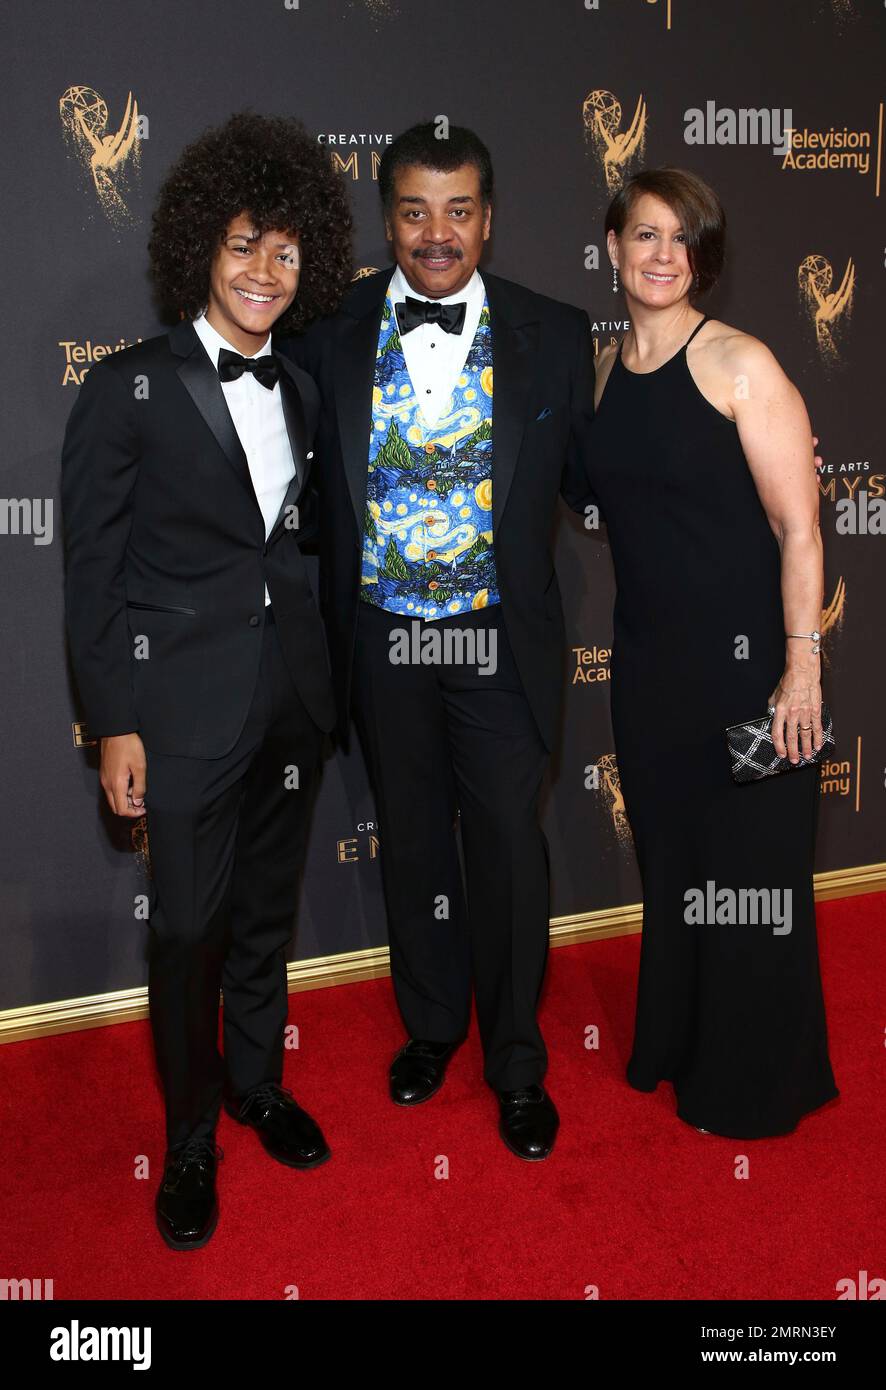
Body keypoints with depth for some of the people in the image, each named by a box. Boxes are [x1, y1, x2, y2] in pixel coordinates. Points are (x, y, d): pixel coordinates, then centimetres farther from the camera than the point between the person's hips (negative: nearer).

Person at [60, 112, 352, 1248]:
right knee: (188, 929, 4)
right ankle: (191, 1136, 27)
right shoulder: (129, 388, -7)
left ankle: (256, 1081, 40)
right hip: (187, 704, -5)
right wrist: (115, 723, -10)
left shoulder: (299, 392, 9)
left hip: (290, 698, 5)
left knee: (267, 910, 18)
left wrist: (322, 681, 10)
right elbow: (92, 570, -7)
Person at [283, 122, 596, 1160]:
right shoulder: (331, 337, -1)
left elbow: (587, 480, 2)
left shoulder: (554, 337, -2)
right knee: (412, 840, 17)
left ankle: (516, 1066, 28)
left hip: (499, 640, -1)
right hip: (383, 638, 2)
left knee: (509, 850, 5)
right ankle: (432, 1023, 40)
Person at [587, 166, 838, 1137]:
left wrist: (802, 666, -19)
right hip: (648, 656, 6)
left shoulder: (741, 365, -10)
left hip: (743, 655, -5)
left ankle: (757, 1083, 27)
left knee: (749, 868, 6)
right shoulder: (605, 370, 8)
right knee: (668, 859, 17)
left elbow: (798, 527, -13)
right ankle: (674, 1047, 38)